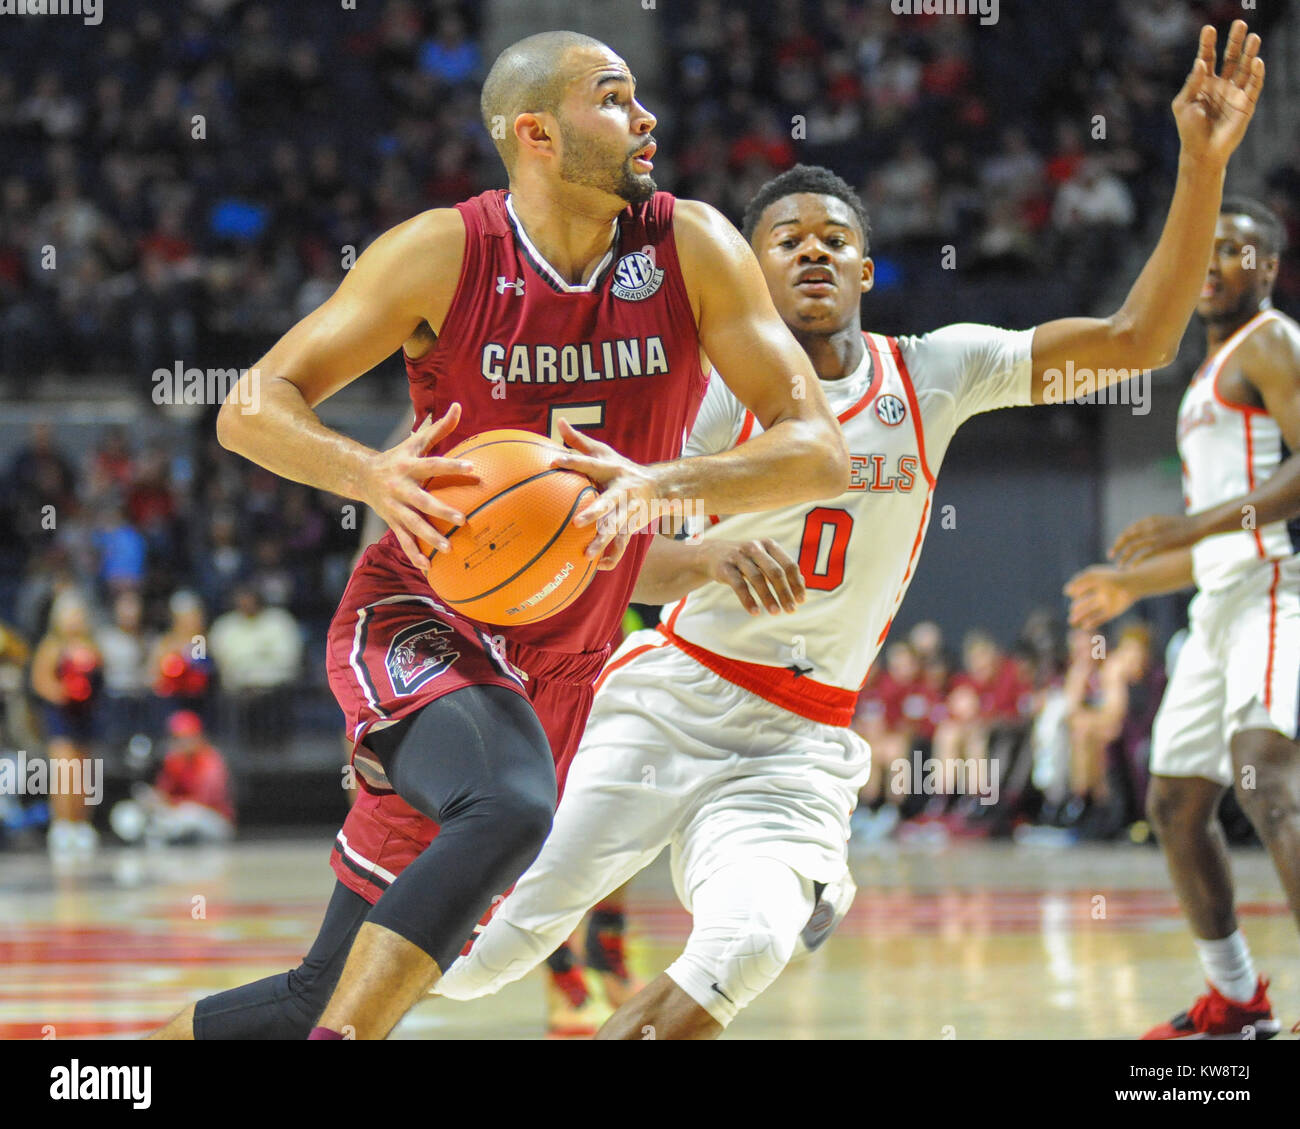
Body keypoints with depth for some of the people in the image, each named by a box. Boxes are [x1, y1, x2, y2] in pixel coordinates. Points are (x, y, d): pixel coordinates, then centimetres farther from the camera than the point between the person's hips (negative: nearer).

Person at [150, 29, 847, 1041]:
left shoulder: (691, 249, -4)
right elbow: (253, 408, -8)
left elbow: (821, 452, -9)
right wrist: (372, 473, -30)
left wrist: (663, 485, -28)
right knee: (511, 808, -38)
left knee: (326, 996, 5)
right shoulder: (447, 253, -10)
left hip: (556, 670, 4)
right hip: (417, 623, -4)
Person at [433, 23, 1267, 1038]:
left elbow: (1139, 337, -4)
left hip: (800, 742, 1)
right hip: (672, 697, -1)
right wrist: (709, 555, -32)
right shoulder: (721, 390, -3)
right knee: (489, 950, -3)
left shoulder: (932, 374, 2)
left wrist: (1204, 164, -15)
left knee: (750, 947, -28)